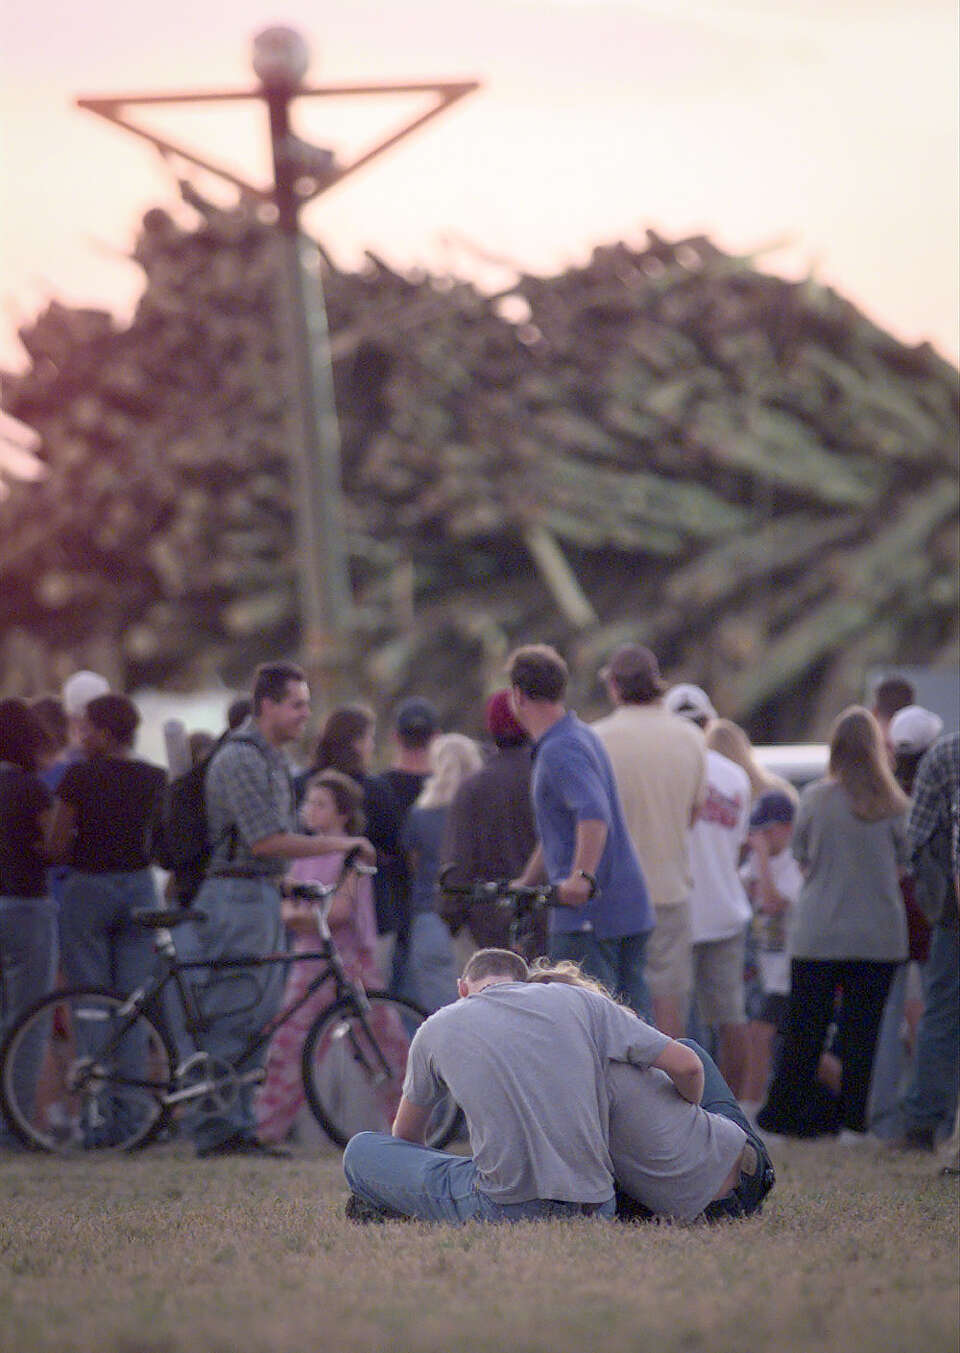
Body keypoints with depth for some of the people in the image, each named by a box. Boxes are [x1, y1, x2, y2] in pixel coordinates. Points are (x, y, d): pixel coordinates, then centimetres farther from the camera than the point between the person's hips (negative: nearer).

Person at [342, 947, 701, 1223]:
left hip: (504, 1210, -2)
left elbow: (405, 1134, 25)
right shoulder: (580, 1001, 10)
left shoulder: (437, 1028, 10)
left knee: (361, 1151, 14)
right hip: (594, 1207, 2)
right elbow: (686, 1066, 8)